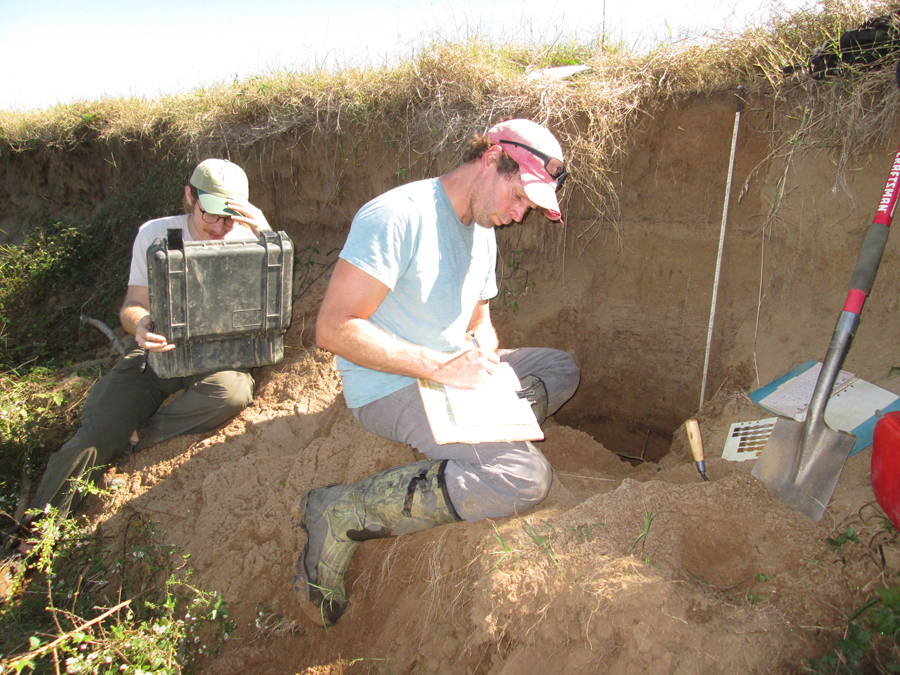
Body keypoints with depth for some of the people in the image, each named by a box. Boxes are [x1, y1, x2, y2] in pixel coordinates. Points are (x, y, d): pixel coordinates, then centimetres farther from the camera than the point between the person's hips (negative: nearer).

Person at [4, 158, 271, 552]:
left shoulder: (243, 237, -4)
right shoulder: (155, 234, -1)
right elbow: (132, 304, -1)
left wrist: (265, 236, -27)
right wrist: (139, 325, -27)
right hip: (155, 349, 1)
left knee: (232, 393, -36)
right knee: (91, 437, -15)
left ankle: (132, 437, -16)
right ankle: (31, 533, 4)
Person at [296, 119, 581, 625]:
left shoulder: (482, 234, 12)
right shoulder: (398, 216, -18)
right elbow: (334, 328, -23)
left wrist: (483, 351, -4)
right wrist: (440, 366, -25)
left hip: (450, 376, 9)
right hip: (390, 389, -9)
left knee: (561, 368, 11)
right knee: (525, 478, -26)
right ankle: (343, 513, -19)